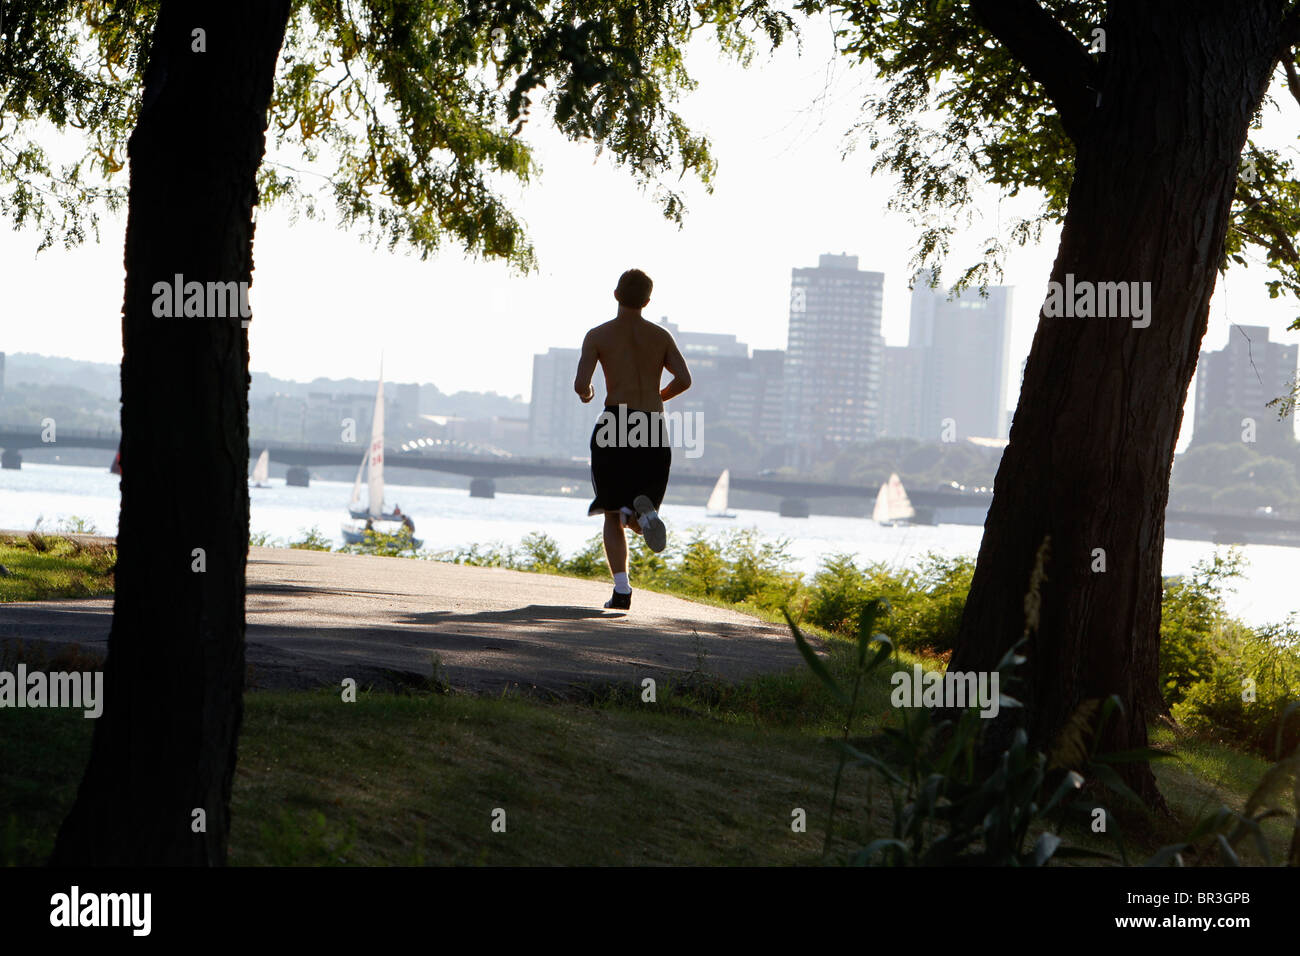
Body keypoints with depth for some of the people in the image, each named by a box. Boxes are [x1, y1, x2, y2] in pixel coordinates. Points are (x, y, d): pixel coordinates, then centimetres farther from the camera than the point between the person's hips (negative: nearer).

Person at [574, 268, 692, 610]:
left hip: (615, 425, -2)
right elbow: (684, 379, -3)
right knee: (637, 520, 13)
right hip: (654, 430, 2)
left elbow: (581, 385, -7)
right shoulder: (661, 336, 10)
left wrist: (586, 394, 17)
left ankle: (622, 590, -9)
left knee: (613, 516, 7)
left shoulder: (599, 335, 3)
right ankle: (642, 511, -26)